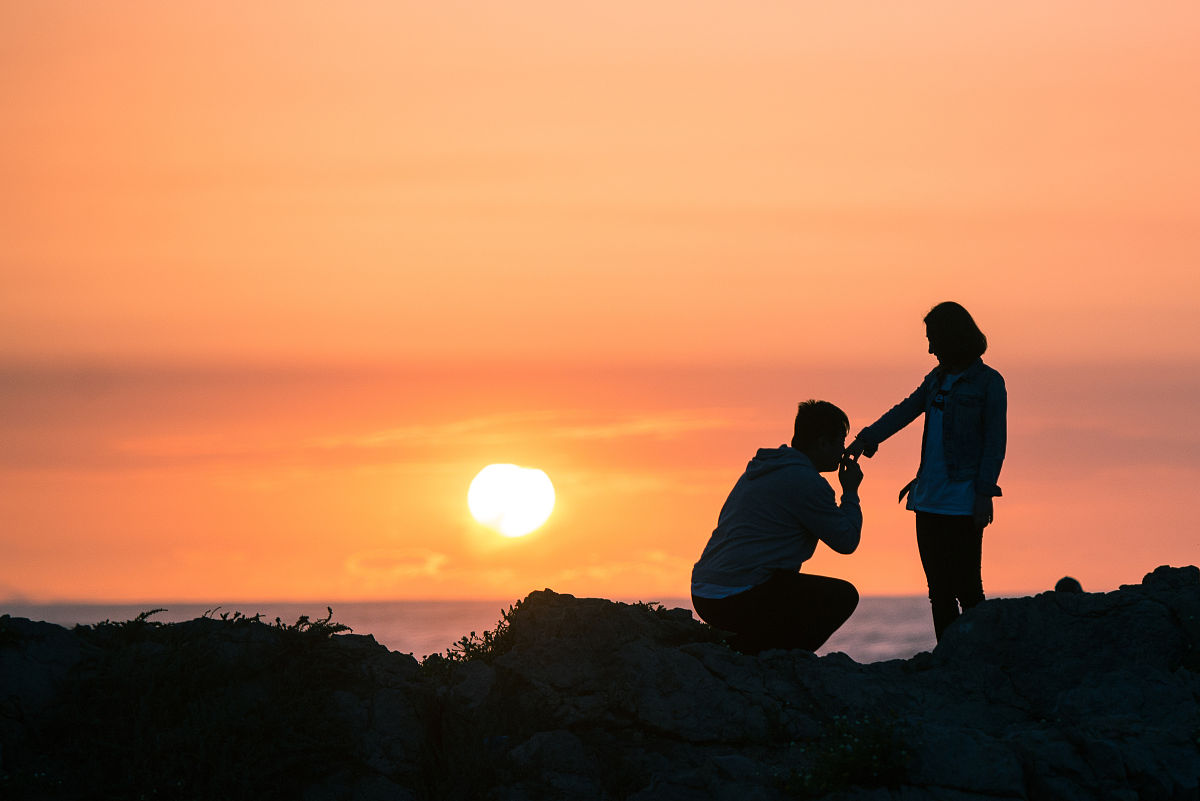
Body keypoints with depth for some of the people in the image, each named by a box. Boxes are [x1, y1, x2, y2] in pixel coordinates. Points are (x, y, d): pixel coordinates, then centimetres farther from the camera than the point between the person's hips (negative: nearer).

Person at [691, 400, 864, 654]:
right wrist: (850, 492, 11)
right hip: (739, 600, -9)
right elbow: (847, 541, -6)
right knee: (843, 597, -2)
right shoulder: (805, 481, -10)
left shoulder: (760, 471, 19)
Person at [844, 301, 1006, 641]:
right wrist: (867, 438, -5)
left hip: (963, 504, -7)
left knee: (966, 588, -8)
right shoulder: (937, 379, 17)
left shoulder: (988, 382, -3)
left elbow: (995, 443, -6)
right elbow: (904, 412, 9)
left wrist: (984, 493, -13)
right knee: (939, 590, 7)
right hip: (929, 499, 7)